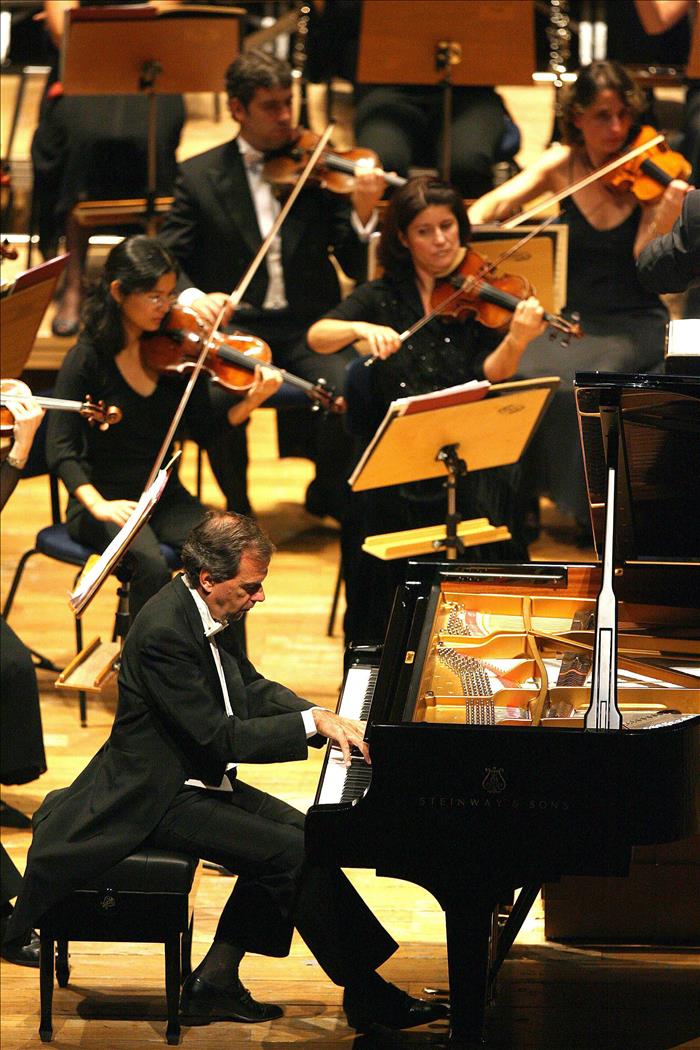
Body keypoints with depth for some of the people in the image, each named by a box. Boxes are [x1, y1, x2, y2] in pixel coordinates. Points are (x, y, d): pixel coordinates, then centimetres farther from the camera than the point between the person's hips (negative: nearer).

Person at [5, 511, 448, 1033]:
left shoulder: (208, 615, 3)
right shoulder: (165, 632, -27)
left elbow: (252, 690, 15)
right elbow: (218, 736, -27)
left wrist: (324, 719, 0)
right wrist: (312, 722, -24)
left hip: (196, 778, 10)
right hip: (159, 799, -10)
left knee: (295, 830, 5)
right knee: (297, 852, -16)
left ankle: (215, 981, 8)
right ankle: (367, 995, -6)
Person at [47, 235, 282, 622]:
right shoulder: (88, 358, -11)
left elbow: (203, 430, 4)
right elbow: (61, 449, -15)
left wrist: (251, 401, -14)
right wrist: (97, 505, -30)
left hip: (166, 498, 4)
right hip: (106, 500, -4)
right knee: (151, 564, -34)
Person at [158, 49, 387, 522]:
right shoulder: (200, 176, 6)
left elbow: (358, 268, 3)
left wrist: (363, 214, -18)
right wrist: (191, 297, -19)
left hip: (309, 325, 1)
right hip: (235, 326, -1)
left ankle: (328, 491, 5)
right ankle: (237, 506, -3)